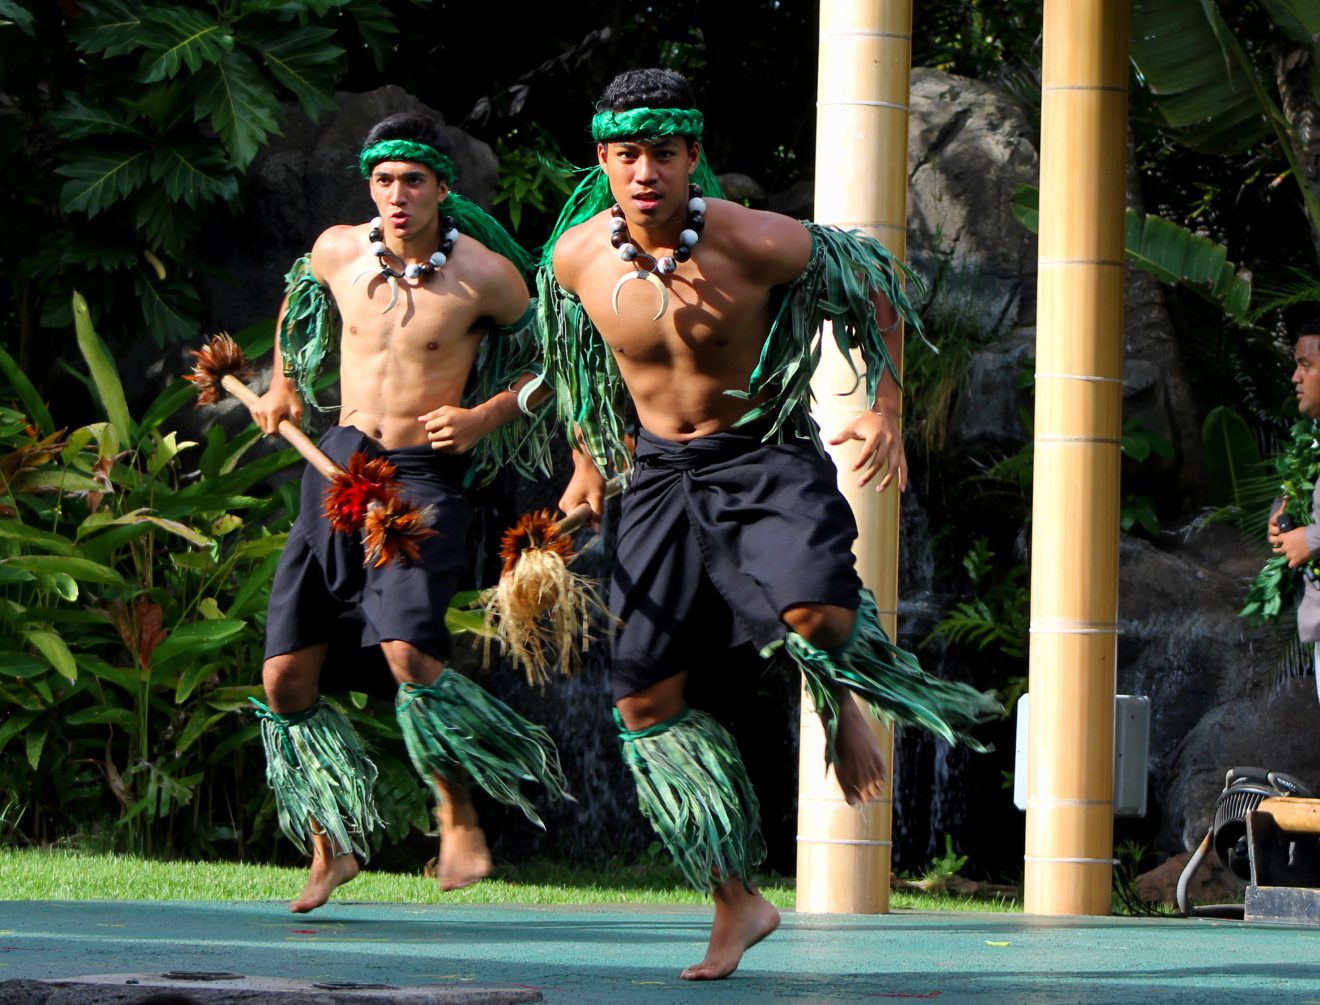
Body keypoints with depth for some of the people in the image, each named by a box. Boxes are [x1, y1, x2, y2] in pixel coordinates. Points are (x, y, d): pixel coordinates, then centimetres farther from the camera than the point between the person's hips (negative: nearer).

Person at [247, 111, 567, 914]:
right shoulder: (336, 252, 3)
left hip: (426, 475, -5)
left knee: (409, 652, -27)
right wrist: (286, 385, 25)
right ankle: (331, 847, 17)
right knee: (285, 679, 1)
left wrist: (485, 416, -9)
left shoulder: (486, 275, -9)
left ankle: (459, 817, -6)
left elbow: (551, 360, 4)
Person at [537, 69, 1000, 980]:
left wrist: (885, 408, -7)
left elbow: (874, 279, -2)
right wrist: (588, 458, 21)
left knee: (815, 614, -33)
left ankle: (841, 703, 7)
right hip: (662, 476, 4)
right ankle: (737, 904, 12)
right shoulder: (576, 258, -8)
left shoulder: (757, 244, -19)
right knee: (646, 699, -1)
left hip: (768, 459, -4)